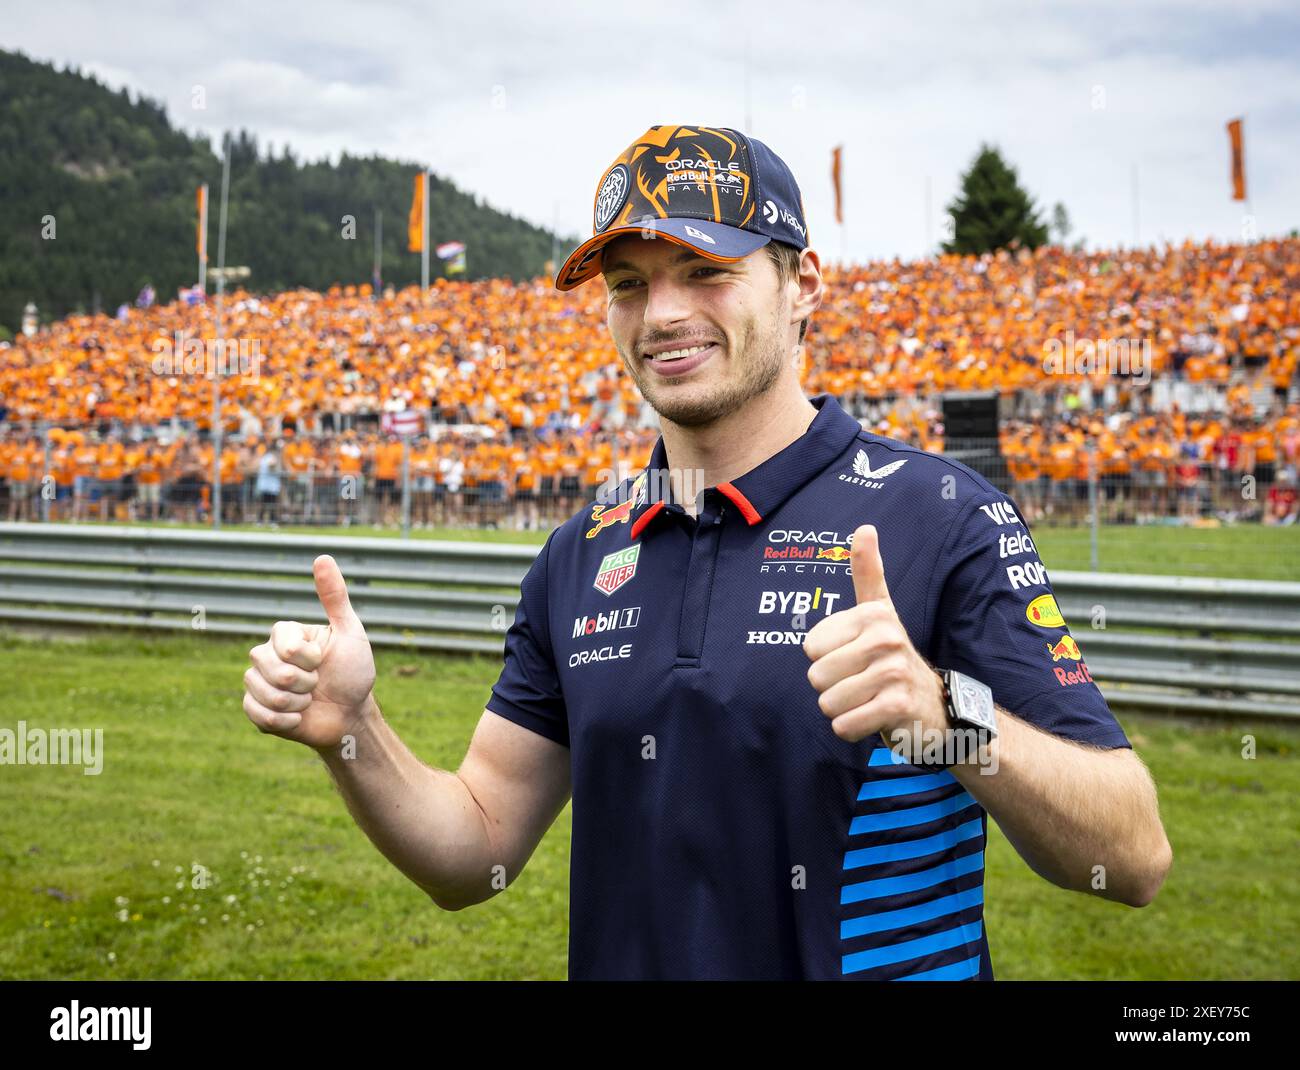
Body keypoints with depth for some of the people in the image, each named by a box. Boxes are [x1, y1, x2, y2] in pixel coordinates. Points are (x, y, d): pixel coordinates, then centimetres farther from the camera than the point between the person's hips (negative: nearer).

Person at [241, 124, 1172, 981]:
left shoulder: (942, 518, -14)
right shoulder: (582, 555, 1)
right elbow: (475, 854, 4)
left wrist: (946, 712, -34)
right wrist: (353, 733, -13)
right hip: (617, 959, 5)